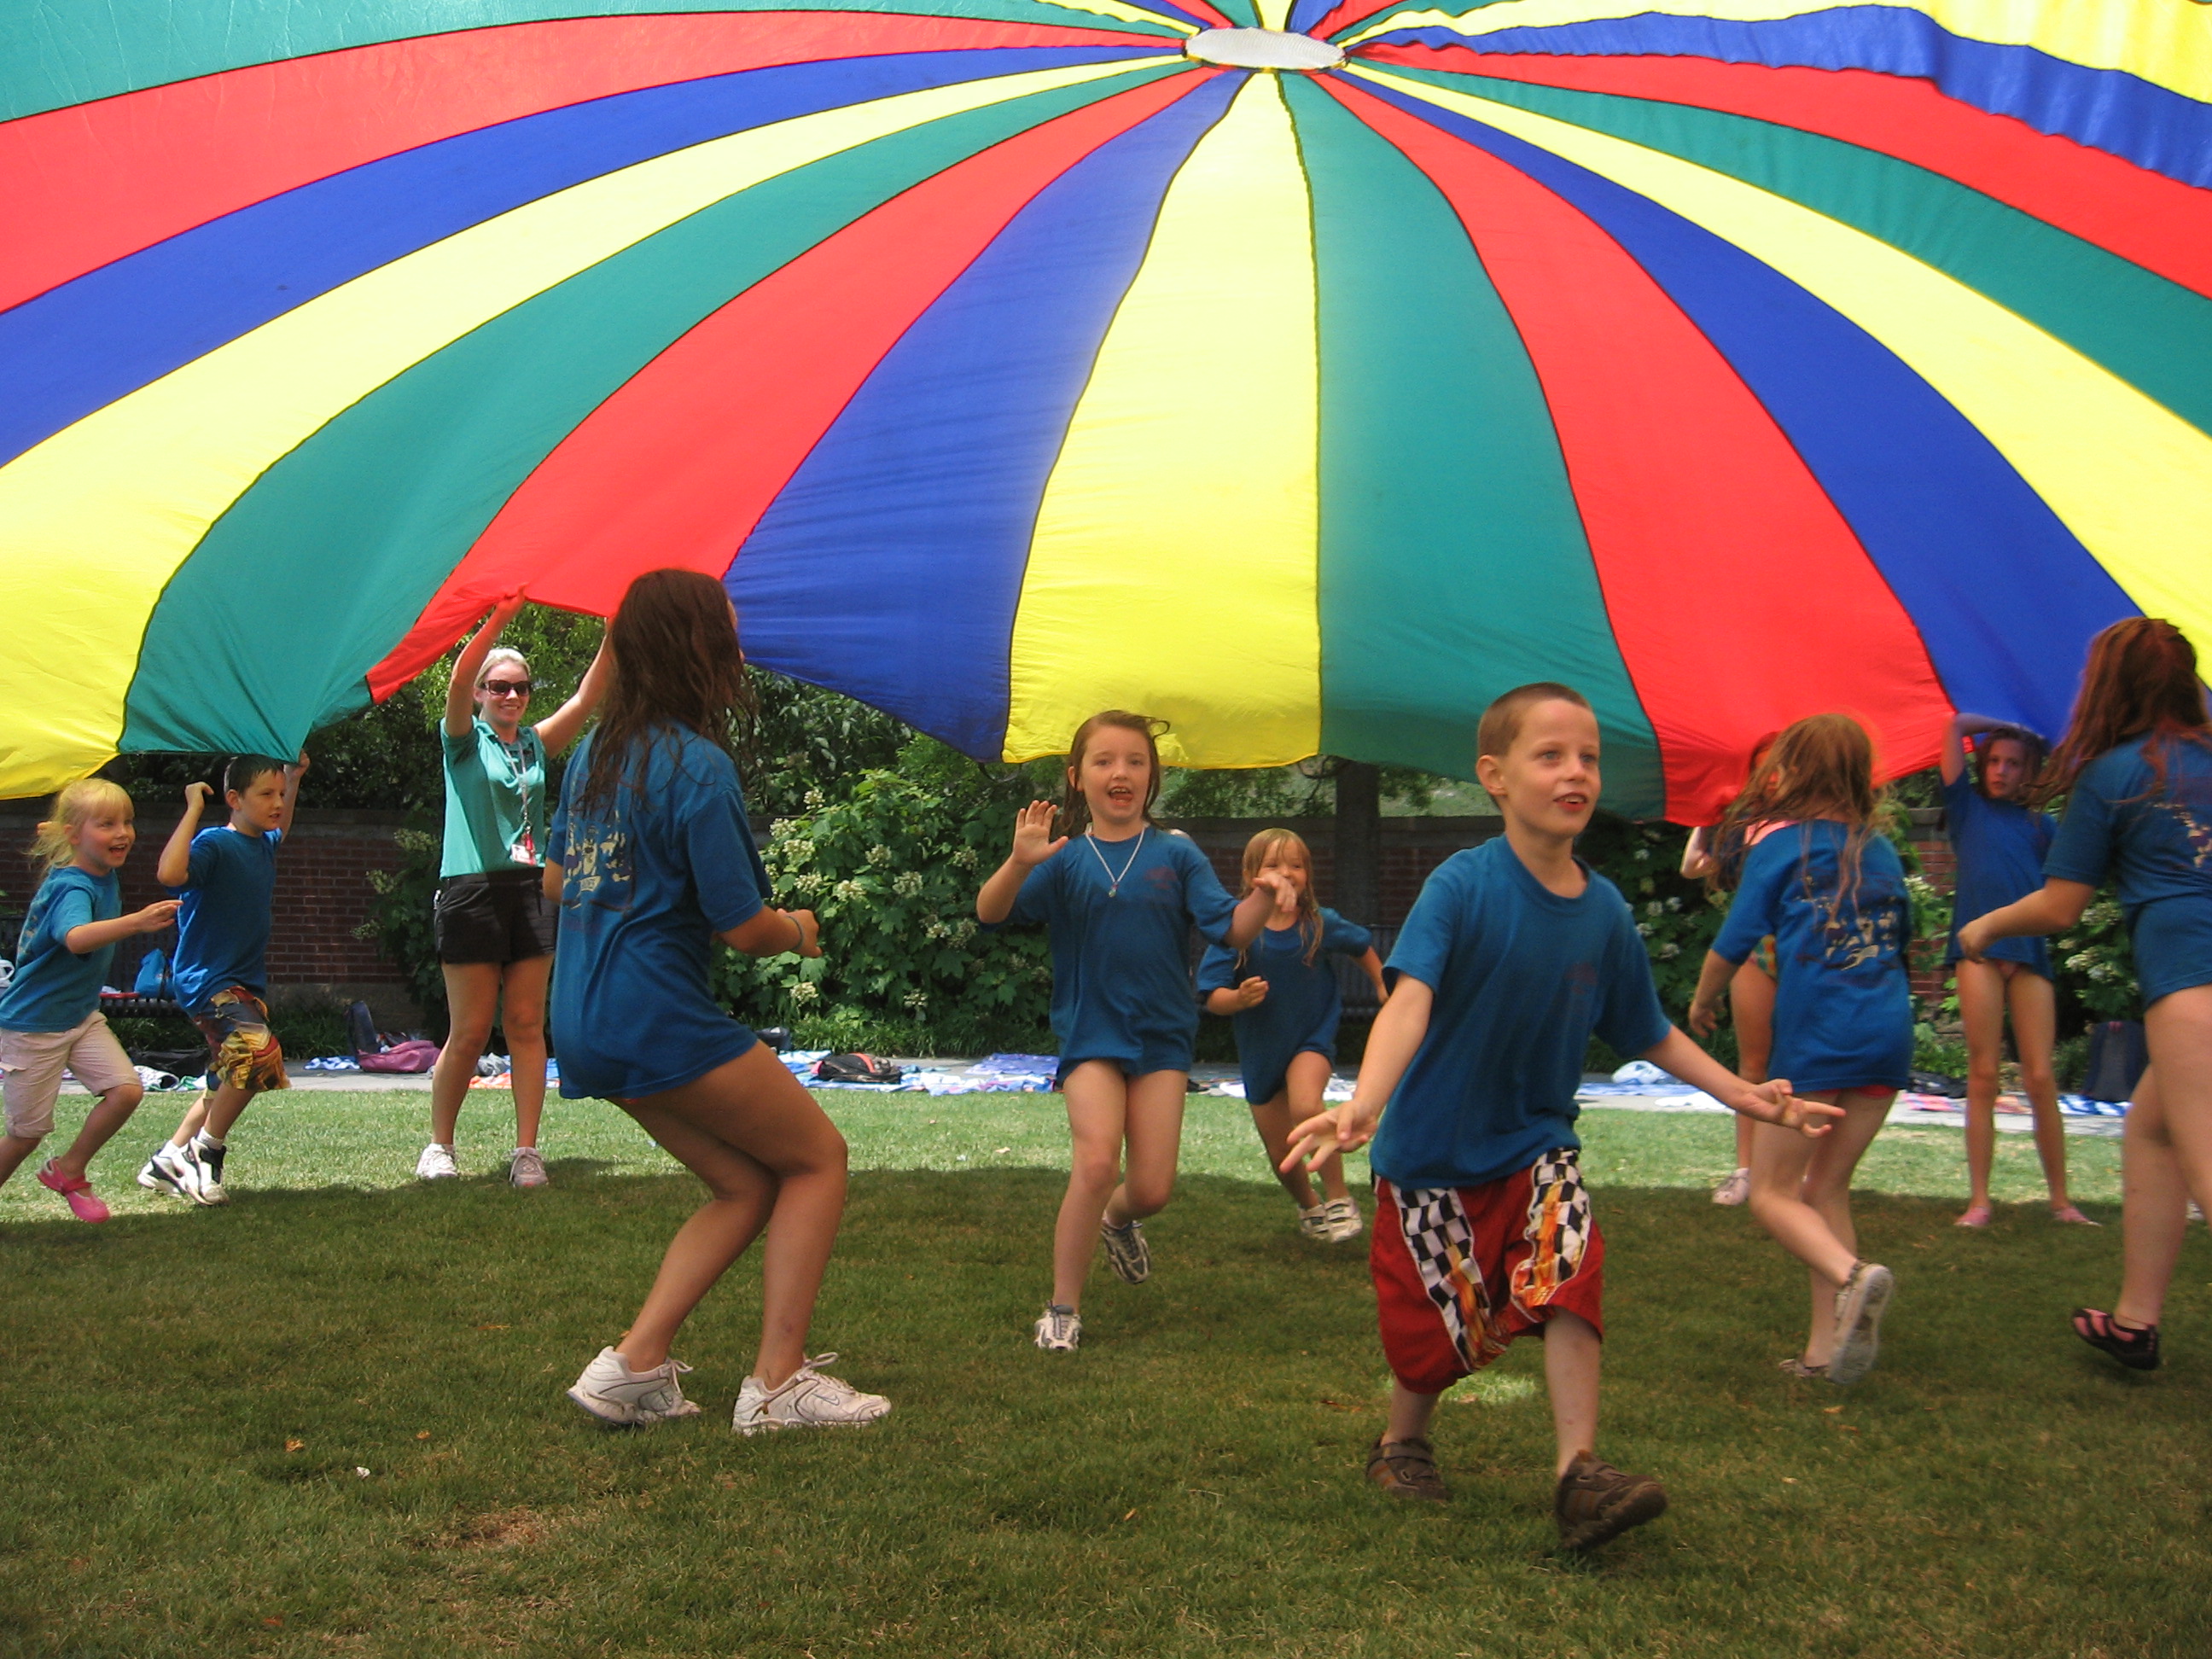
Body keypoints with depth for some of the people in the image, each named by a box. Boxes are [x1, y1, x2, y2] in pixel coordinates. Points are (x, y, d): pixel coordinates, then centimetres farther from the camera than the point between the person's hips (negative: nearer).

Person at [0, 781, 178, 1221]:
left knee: (126, 1090, -10)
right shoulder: (71, 888, -25)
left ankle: (67, 1171, 9)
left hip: (82, 1016, 7)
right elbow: (76, 937, -49)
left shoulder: (106, 877, 1)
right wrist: (136, 922, -62)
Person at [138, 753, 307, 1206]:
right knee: (258, 1054, -29)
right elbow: (170, 873, -37)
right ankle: (206, 1152, -11)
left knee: (229, 1084, 16)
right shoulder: (215, 844, -15)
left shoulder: (263, 844, 11)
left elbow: (280, 831, 39)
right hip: (208, 980, -10)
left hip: (246, 982, 10)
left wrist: (294, 779, 29)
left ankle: (168, 1161, 29)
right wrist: (193, 809, -31)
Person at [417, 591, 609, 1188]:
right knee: (469, 1032, -1)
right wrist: (500, 618, -28)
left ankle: (526, 1150, 3)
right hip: (472, 892, -4)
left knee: (527, 1027, 2)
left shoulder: (535, 745, 14)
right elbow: (459, 680, -17)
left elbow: (587, 698, 5)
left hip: (530, 890, 4)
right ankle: (438, 1146, 15)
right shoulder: (465, 740, 1)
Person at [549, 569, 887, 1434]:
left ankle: (634, 1363, 7)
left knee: (748, 1186, 16)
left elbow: (555, 881, 21)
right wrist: (798, 930, 6)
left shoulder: (594, 753, 10)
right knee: (818, 1156, 6)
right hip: (660, 1017, -9)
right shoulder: (699, 767, -16)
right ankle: (778, 1383, 3)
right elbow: (744, 927, -15)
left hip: (585, 1023, 9)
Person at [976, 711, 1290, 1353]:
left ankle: (1117, 1219, 37)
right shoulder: (1065, 859, 0)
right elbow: (990, 913, -12)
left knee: (1152, 1190, -2)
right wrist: (1019, 864, -32)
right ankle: (1063, 1308, -6)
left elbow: (1231, 931, -5)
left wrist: (1262, 900, -27)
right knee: (1097, 1161, -23)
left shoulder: (1176, 855, 2)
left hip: (1162, 1034, 1)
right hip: (1091, 1033, -1)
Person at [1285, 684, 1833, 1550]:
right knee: (1446, 1324, 3)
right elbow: (1410, 998, -35)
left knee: (1571, 1270, -20)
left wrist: (1741, 1092, -1)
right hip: (1434, 1151, -3)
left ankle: (1579, 1471, -11)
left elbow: (1650, 1034, 8)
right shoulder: (1461, 886, -20)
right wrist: (1362, 1105, -50)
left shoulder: (1604, 911, -5)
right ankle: (1403, 1442, 33)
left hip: (1535, 1141, 4)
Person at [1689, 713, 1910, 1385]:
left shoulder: (1779, 846, 0)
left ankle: (1852, 1276, -25)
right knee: (1825, 1186, 13)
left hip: (1816, 1034, -5)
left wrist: (1702, 1002, 17)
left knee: (1772, 1192, 3)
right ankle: (1828, 1346, 7)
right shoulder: (1881, 850, 15)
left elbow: (1733, 944, 0)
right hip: (1889, 1029, 5)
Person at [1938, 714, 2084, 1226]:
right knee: (1983, 1075, -4)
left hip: (2029, 952, 2)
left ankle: (2061, 1200, 4)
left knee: (2041, 1078, -3)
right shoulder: (1967, 806, 14)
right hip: (1978, 948, -1)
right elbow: (1959, 724, 12)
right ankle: (1979, 1200, -1)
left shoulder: (2039, 824, 19)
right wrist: (2008, 727, 21)